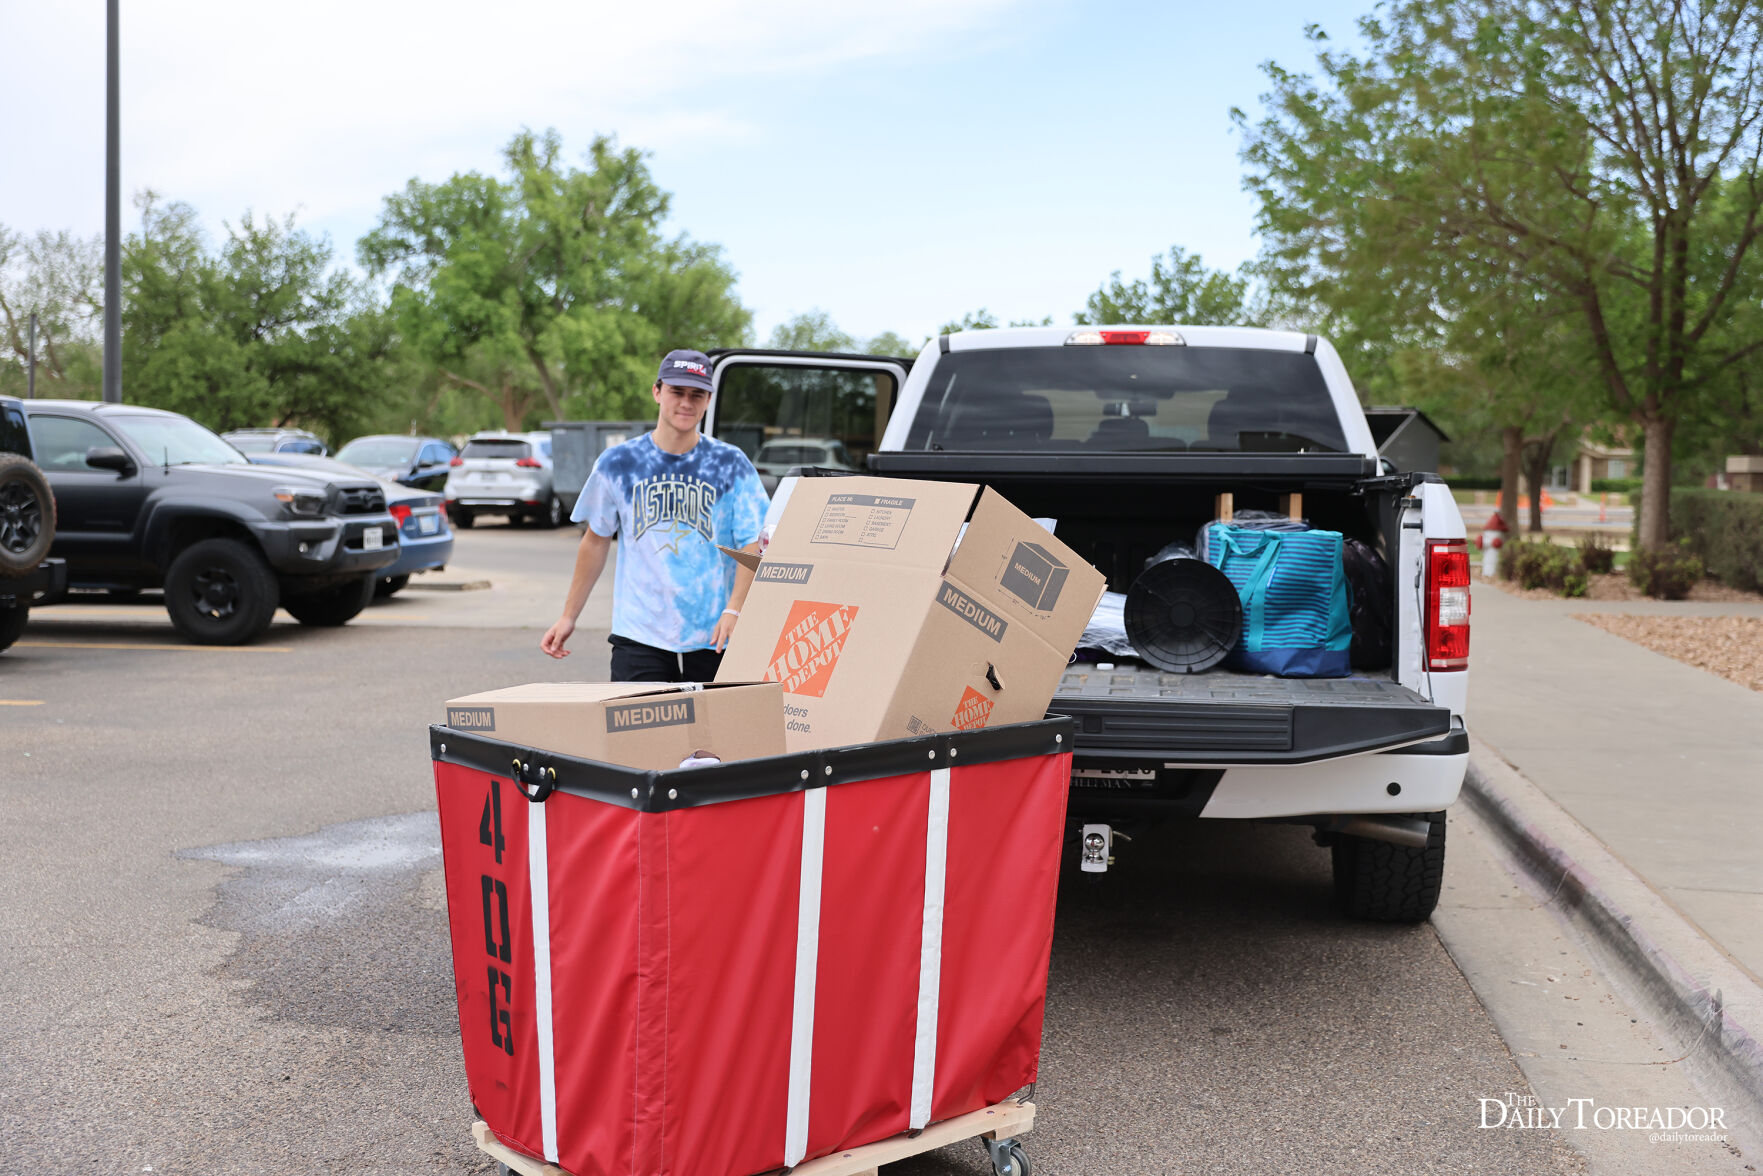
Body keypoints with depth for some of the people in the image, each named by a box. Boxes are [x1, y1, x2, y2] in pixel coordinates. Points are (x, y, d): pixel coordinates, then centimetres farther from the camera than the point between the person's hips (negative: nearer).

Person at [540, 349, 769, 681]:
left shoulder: (731, 464, 3)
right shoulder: (617, 464, 7)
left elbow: (752, 545, -2)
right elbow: (596, 541, 16)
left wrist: (734, 610, -18)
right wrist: (568, 616, 14)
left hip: (712, 641, 0)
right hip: (639, 638, 0)